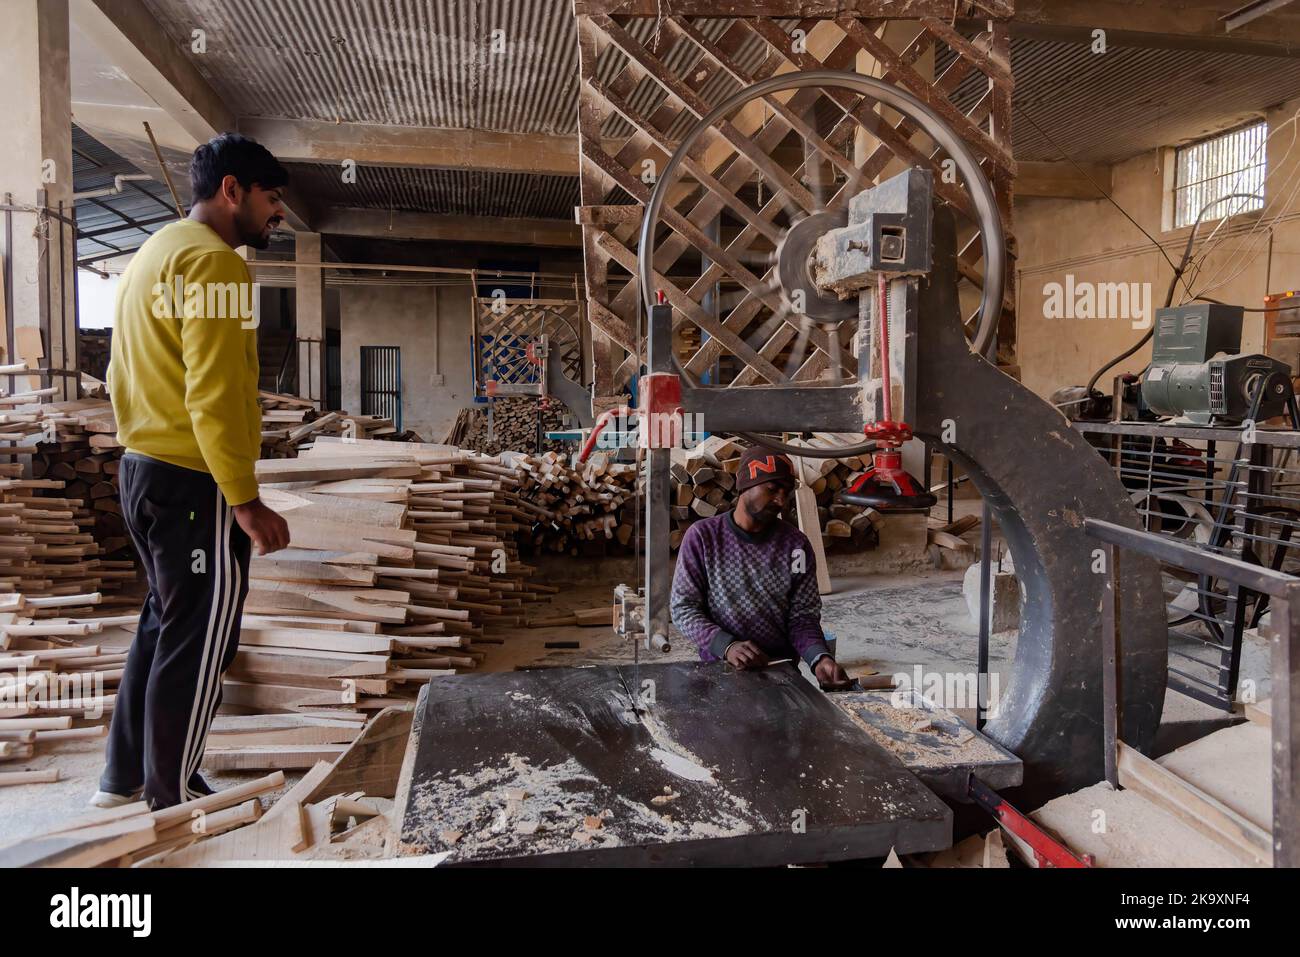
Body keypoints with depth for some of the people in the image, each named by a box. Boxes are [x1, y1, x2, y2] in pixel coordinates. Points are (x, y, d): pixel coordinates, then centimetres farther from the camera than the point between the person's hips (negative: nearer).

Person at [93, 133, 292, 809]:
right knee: (196, 644, 1)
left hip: (143, 471, 10)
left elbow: (124, 378, 20)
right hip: (195, 484, -10)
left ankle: (124, 776, 32)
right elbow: (216, 393, -23)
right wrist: (246, 501, -21)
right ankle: (173, 800, 15)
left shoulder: (151, 255, 18)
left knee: (165, 622, 20)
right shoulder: (212, 260, -14)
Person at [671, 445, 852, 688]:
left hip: (781, 669, 1)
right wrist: (726, 646, -19)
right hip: (718, 667, -1)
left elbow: (803, 616, 3)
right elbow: (683, 608, -4)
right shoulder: (702, 536, -4)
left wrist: (819, 657, -17)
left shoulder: (797, 545, 1)